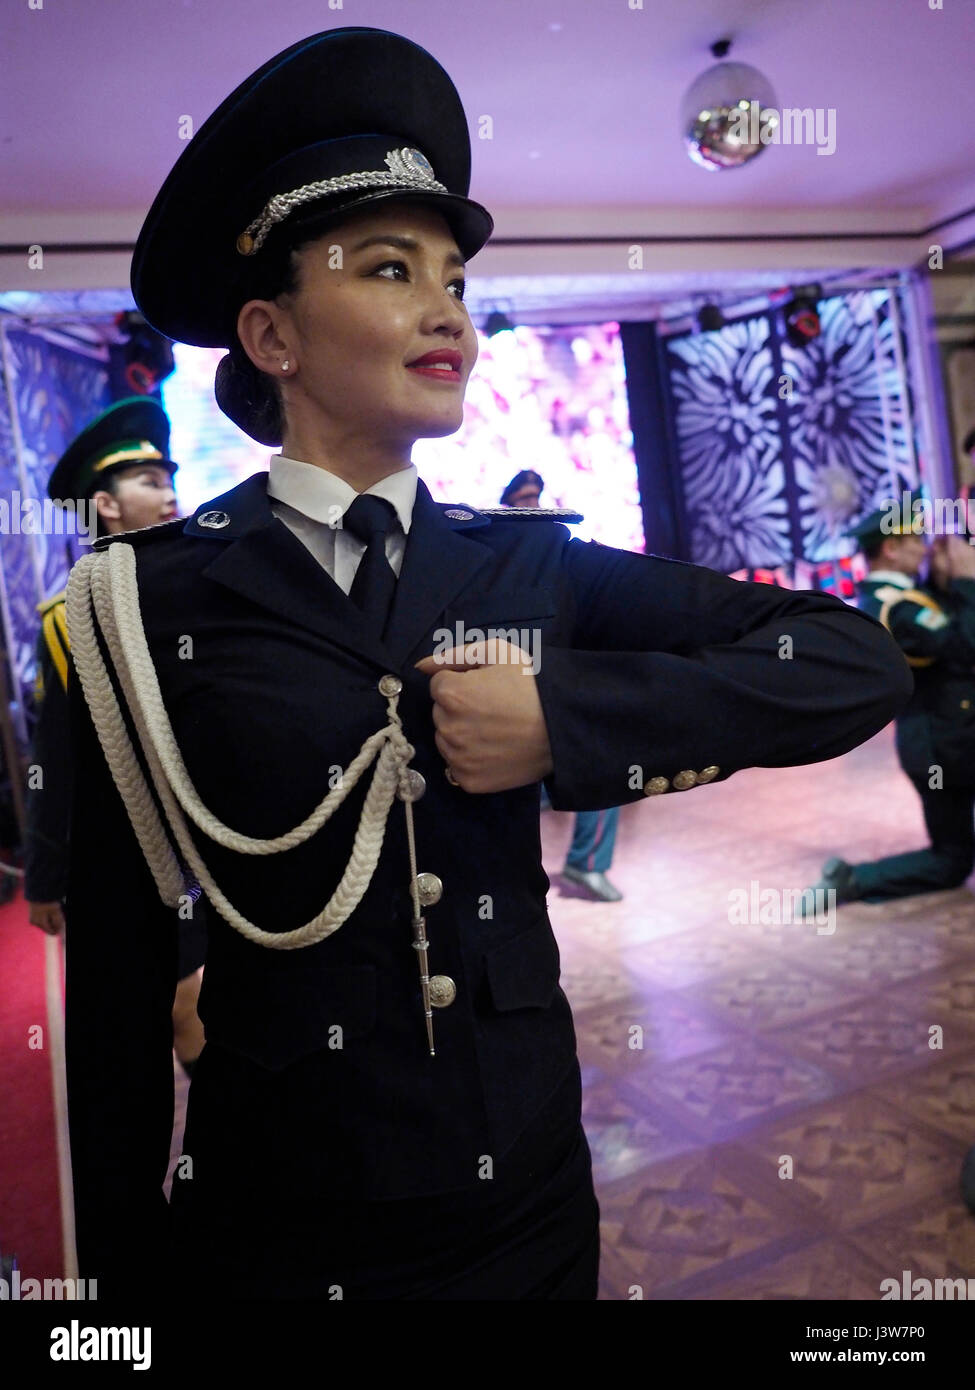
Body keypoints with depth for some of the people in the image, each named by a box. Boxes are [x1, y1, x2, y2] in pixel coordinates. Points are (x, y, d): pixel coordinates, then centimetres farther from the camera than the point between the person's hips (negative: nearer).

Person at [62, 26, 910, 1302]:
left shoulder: (530, 567, -5)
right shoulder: (158, 602, -11)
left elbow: (860, 666, -8)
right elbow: (117, 968, -7)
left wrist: (563, 718, -20)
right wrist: (124, 1265, -2)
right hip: (277, 1232, -2)